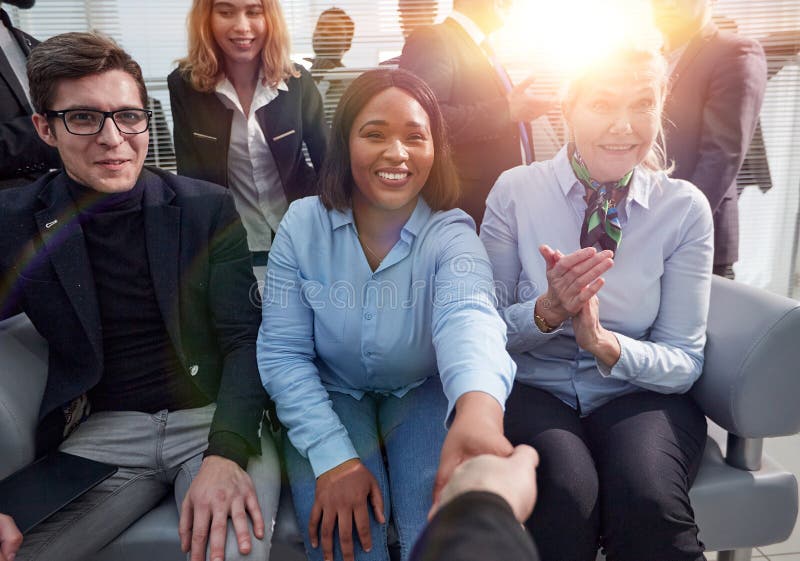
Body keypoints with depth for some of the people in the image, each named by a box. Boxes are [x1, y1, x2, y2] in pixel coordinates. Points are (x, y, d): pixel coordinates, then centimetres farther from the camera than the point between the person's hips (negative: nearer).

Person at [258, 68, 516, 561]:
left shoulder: (452, 233, -16)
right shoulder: (303, 225, -11)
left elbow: (468, 318, -39)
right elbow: (282, 353, -10)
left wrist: (479, 408, -62)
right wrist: (332, 456, -22)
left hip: (424, 393, 0)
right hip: (333, 396, 1)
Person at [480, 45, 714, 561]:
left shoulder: (686, 208, -3)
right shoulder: (516, 191, -6)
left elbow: (686, 361, -3)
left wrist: (605, 343, -23)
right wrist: (547, 311, -24)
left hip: (641, 396, 1)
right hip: (535, 390, 0)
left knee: (648, 500, -30)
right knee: (565, 496, -31)